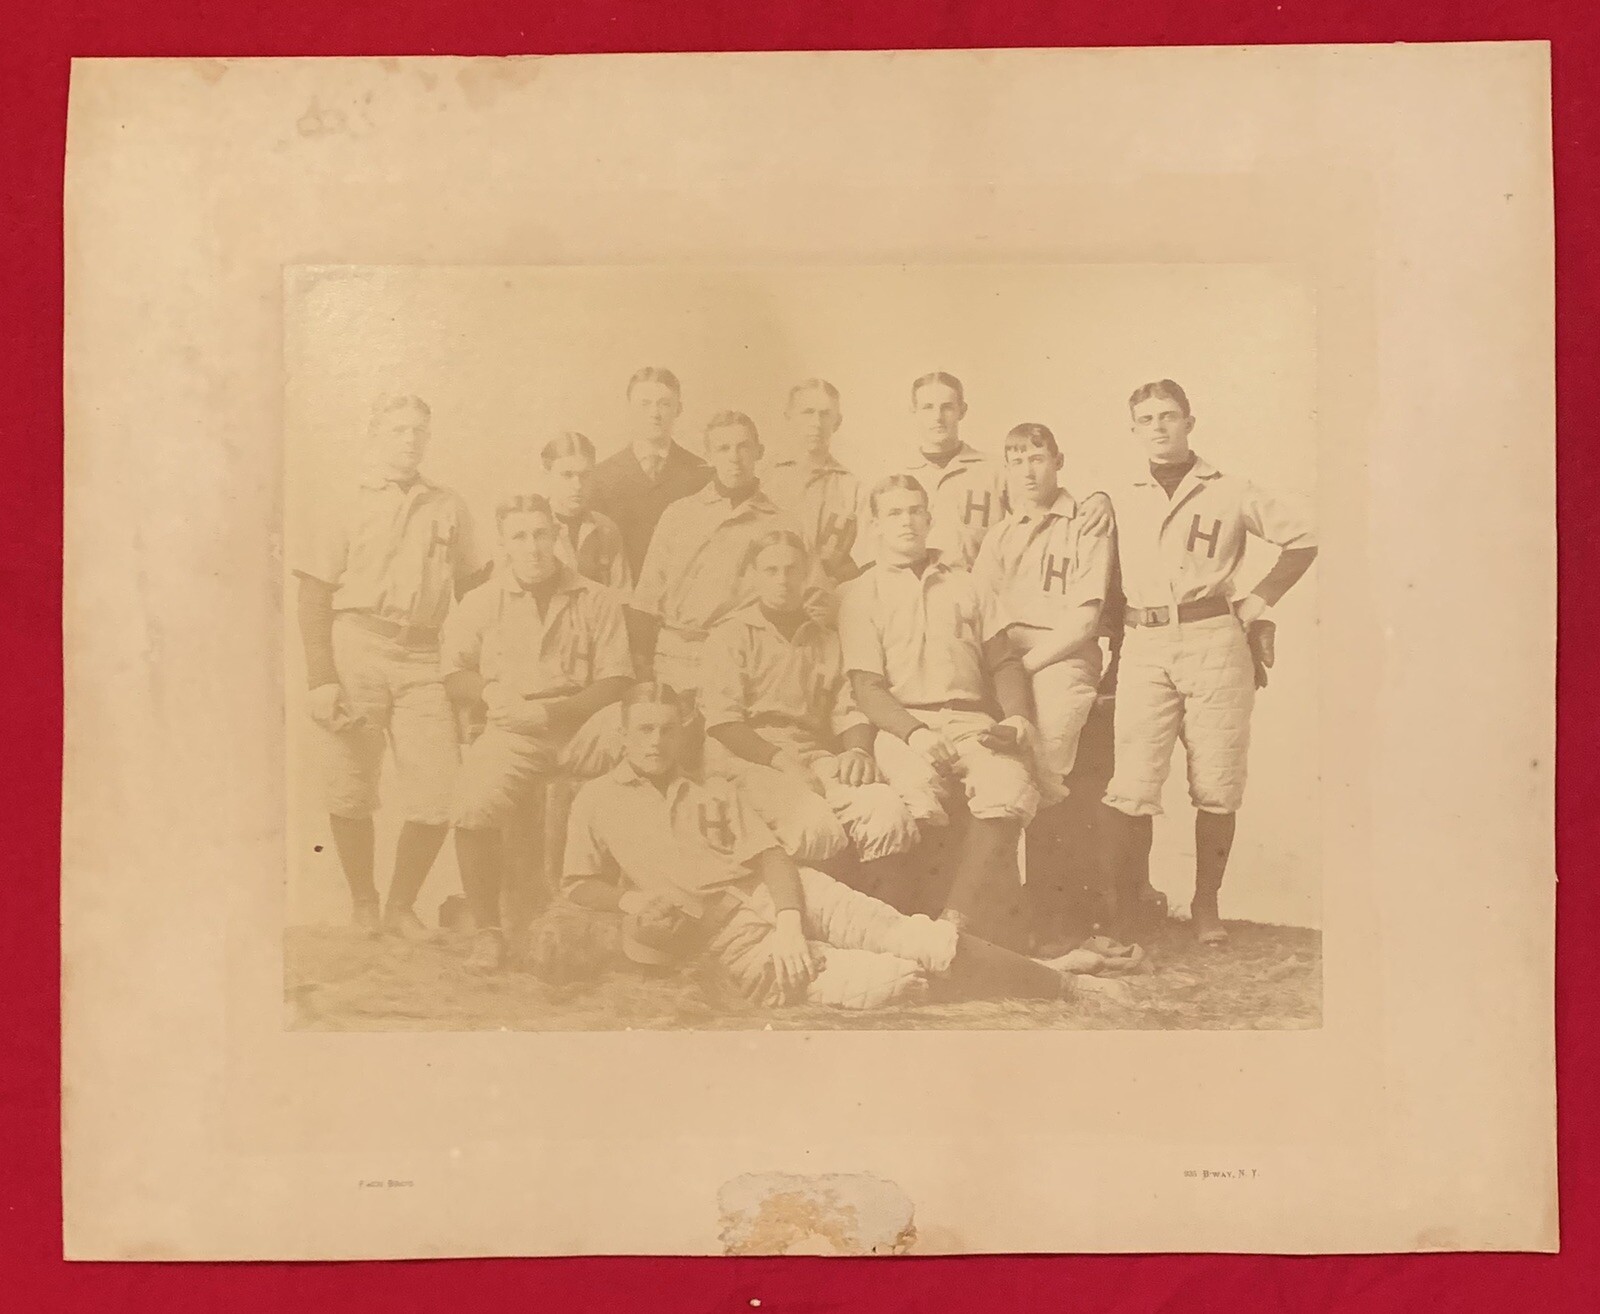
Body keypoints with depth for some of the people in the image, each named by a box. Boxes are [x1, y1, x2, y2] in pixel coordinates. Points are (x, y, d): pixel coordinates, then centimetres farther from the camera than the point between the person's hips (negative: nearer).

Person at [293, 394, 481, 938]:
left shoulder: (449, 508, 15)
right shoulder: (352, 506, 8)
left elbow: (471, 590, 18)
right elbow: (313, 596, 3)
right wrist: (321, 679, -7)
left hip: (422, 657, 2)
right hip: (356, 647, -1)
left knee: (435, 802, -6)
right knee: (351, 796, 1)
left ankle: (401, 906, 15)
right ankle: (363, 903, 21)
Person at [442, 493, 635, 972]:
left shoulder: (597, 600, 6)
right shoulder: (481, 602, 11)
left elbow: (616, 682, 0)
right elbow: (454, 677, 10)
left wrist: (549, 710, -13)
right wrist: (491, 691, -12)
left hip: (581, 722, 0)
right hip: (512, 731, 0)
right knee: (473, 807, -28)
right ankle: (487, 930, -6)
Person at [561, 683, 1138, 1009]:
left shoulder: (716, 793, 15)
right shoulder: (596, 800, 9)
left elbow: (771, 856, 4)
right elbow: (577, 887, 10)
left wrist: (788, 922, -14)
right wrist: (633, 899, -10)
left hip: (785, 894, 4)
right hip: (735, 942, -3)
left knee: (924, 942, -17)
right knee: (894, 980, -19)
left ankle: (1052, 973, -3)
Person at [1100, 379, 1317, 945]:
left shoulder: (1229, 492, 7)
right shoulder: (1120, 501, 13)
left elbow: (1304, 538, 11)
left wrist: (1258, 601, 6)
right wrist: (1117, 625, 8)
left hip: (1214, 643, -1)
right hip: (1143, 649, 1)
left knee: (1216, 788, 1)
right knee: (1131, 787, -8)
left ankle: (1206, 903, 14)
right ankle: (1126, 904, 1)